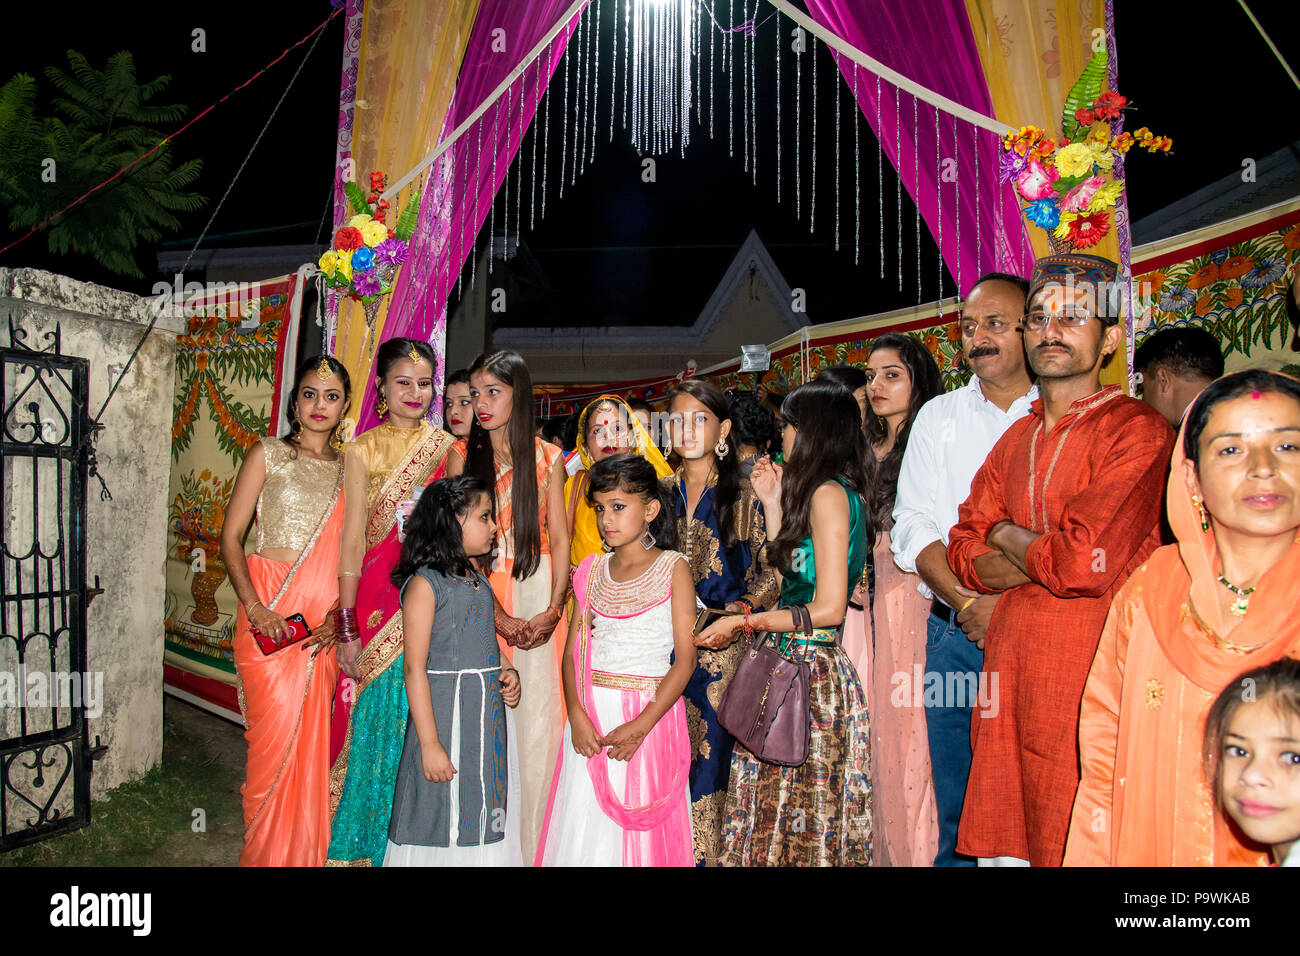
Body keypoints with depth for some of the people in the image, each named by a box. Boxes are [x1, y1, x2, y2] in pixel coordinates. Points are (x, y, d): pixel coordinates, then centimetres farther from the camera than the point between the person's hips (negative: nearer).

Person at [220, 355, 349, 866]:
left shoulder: (348, 467, 13)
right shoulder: (269, 454, 4)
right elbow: (231, 537, -1)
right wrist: (254, 606, -13)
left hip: (324, 617, 3)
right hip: (271, 609, -3)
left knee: (313, 735, 6)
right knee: (275, 733, -4)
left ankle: (306, 852, 23)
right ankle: (265, 853, 15)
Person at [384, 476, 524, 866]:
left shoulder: (478, 581, 11)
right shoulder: (424, 583, -12)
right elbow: (415, 668, -15)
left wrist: (505, 674, 3)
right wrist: (430, 744, -18)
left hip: (489, 715, 8)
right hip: (446, 713, -8)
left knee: (485, 824, 13)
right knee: (444, 829, 2)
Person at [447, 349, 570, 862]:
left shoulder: (548, 458, 5)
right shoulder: (464, 453, 6)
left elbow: (559, 539, 4)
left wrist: (553, 609, -9)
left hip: (535, 589, 0)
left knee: (536, 713, 0)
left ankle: (530, 841, 14)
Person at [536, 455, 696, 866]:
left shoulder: (672, 568, -3)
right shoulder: (592, 570, 8)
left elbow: (685, 659, -8)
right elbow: (572, 651, 5)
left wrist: (640, 725, -16)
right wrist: (576, 715, -11)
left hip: (650, 712, -3)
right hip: (589, 713, 3)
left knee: (641, 831, 3)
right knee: (585, 831, 7)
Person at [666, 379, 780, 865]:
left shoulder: (744, 496, 0)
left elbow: (772, 570, 0)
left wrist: (741, 608, -15)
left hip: (723, 644, -3)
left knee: (712, 753, -2)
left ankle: (707, 856, 12)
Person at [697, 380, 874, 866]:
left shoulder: (829, 494, -14)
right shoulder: (823, 493, 15)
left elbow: (828, 609, -18)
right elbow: (789, 580, 14)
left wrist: (742, 622, -9)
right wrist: (773, 505, 14)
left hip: (809, 673, -9)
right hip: (792, 664, 9)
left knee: (799, 820, 1)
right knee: (786, 815, 13)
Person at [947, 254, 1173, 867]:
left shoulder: (1138, 431, -8)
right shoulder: (1016, 440, 14)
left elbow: (1084, 563, -19)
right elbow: (965, 553, 11)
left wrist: (1007, 535, -1)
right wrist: (1046, 556, -7)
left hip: (1089, 672, -6)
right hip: (1009, 666, 7)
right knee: (1000, 847, 13)